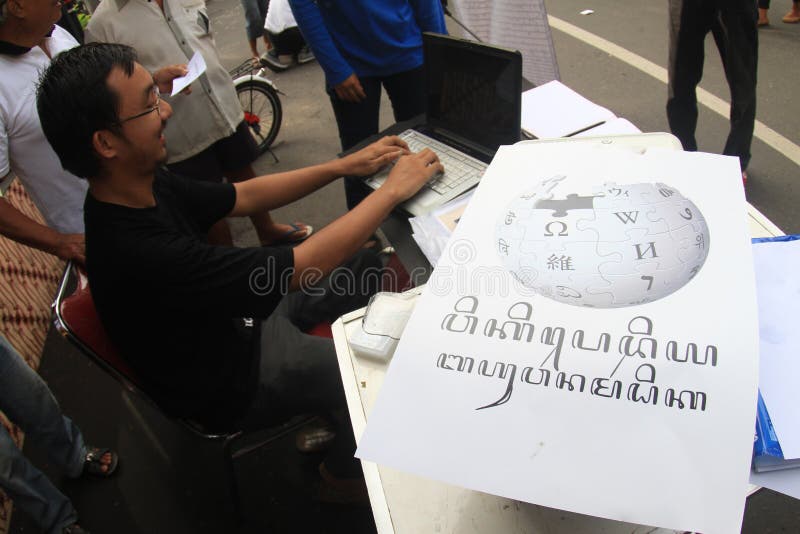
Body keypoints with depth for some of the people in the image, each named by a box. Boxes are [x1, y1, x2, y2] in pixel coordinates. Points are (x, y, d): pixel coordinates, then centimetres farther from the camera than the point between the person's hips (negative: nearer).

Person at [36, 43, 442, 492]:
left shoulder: (144, 185, -13)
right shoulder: (140, 253, -39)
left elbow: (243, 196, 1)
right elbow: (304, 267, -36)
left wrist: (344, 166, -5)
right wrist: (394, 190, -25)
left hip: (234, 317, 8)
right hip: (234, 385, -8)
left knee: (366, 262, 9)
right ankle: (348, 457, 27)